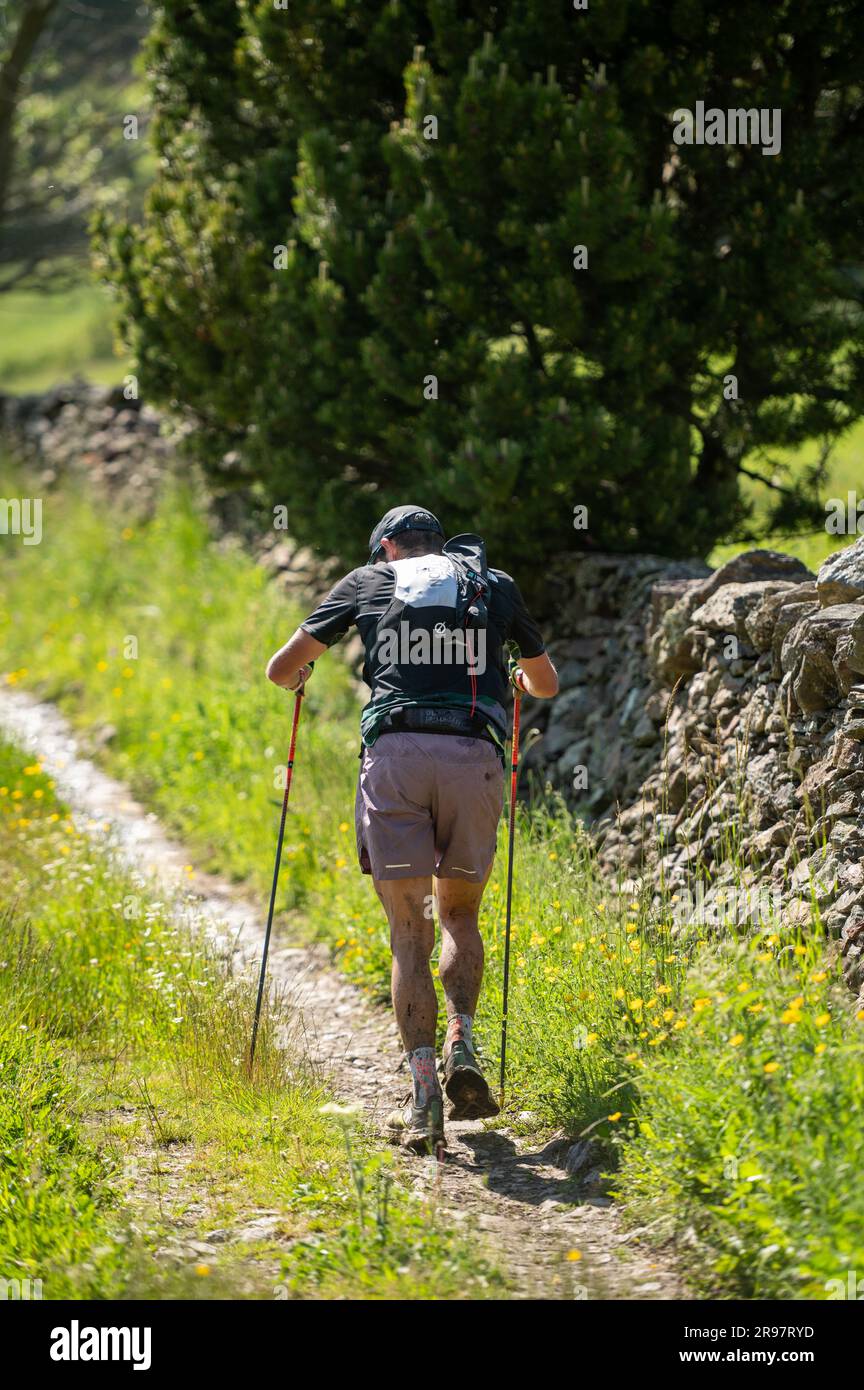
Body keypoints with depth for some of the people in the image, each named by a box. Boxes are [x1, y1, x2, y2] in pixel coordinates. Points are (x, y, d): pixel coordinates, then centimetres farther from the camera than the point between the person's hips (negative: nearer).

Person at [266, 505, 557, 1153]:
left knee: (410, 934, 3)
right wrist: (517, 678, 60)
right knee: (460, 915, 21)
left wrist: (297, 677, 46)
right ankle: (462, 1045, -3)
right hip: (474, 756, 1)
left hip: (396, 757, -1)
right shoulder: (495, 585, 23)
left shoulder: (368, 581, 19)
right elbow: (547, 684, 37)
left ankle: (424, 1099, -10)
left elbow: (282, 669, 22)